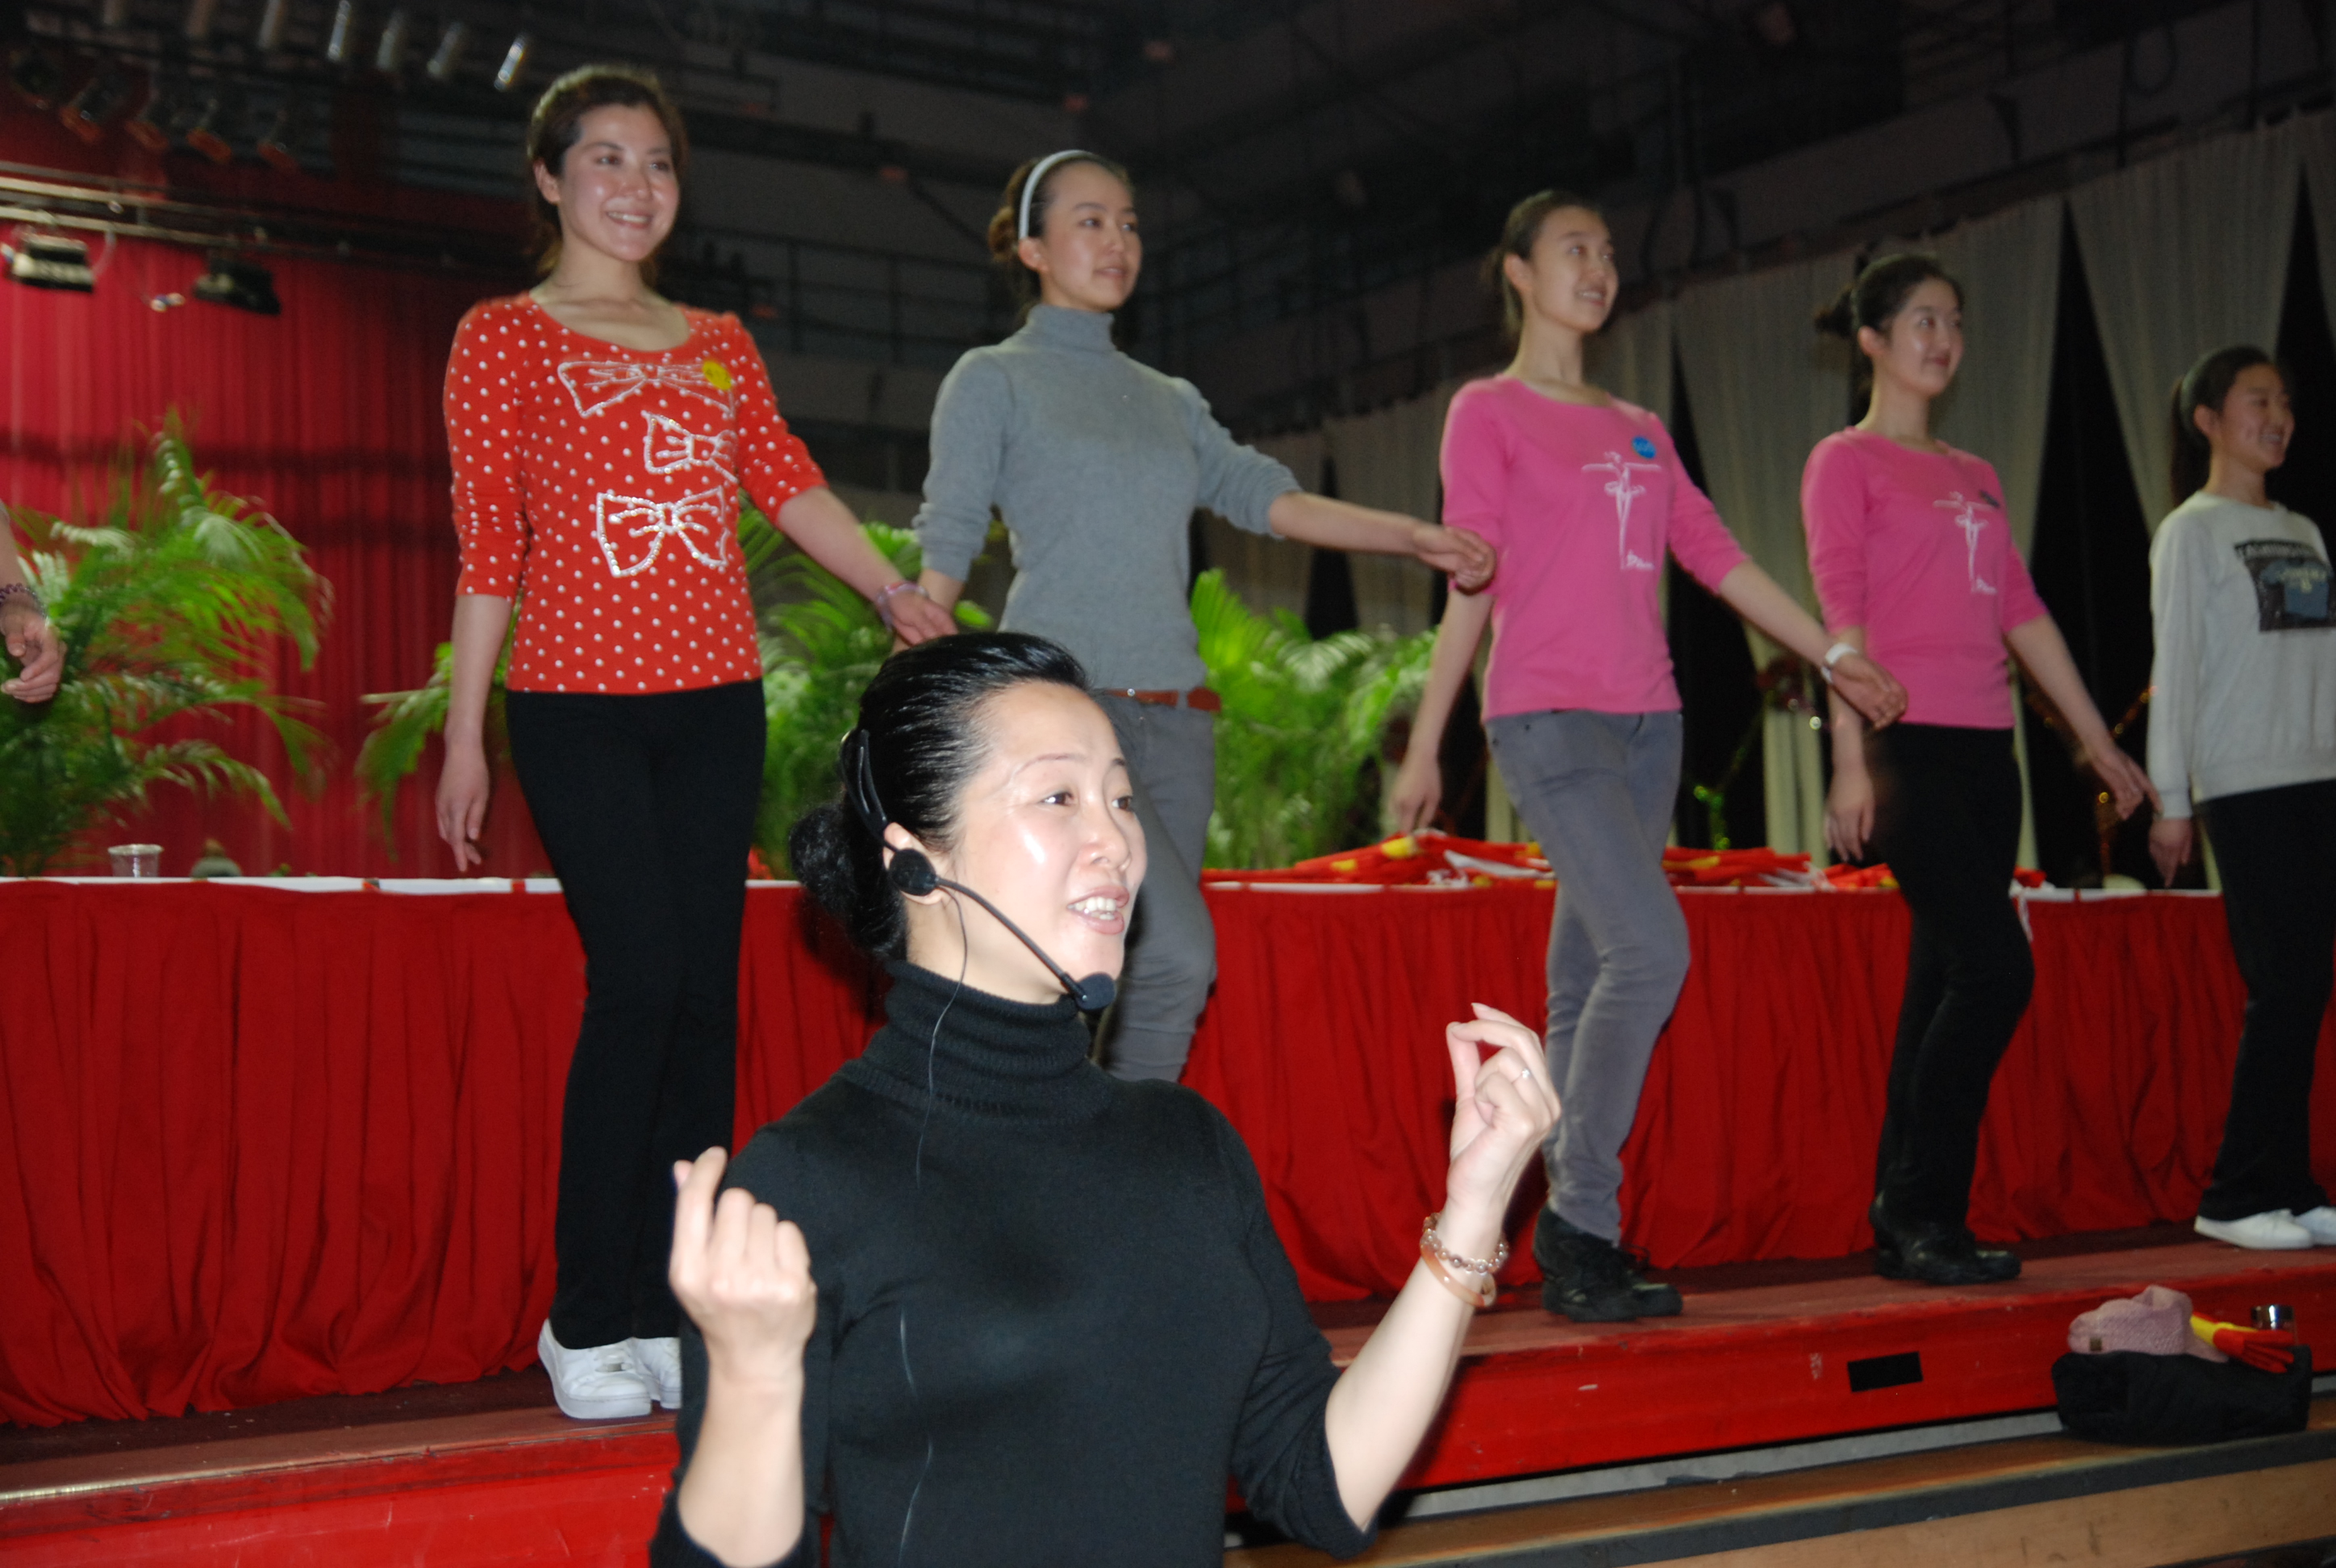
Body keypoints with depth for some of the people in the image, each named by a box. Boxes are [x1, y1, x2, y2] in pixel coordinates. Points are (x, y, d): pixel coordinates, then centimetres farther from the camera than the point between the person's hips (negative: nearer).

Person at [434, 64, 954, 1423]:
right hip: (579, 699, -4)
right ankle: (587, 1320, -2)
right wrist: (464, 734, -2)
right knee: (640, 979, -13)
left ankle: (669, 1312, 9)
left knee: (707, 999, 2)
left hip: (716, 699, 5)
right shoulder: (503, 339, 5)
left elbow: (790, 481, 10)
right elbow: (489, 545, 1)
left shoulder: (720, 345, 19)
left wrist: (897, 593, -1)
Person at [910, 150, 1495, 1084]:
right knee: (1179, 953, -20)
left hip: (1174, 715, 6)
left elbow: (1267, 498, 11)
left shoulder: (1169, 400, 22)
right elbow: (944, 552, 2)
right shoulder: (991, 381, 7)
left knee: (1145, 975, 3)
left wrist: (1414, 536, -2)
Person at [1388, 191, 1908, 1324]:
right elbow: (1470, 583, -2)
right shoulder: (1486, 412, 4)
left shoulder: (1639, 430, 21)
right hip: (1547, 717, -6)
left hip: (1646, 721, 6)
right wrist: (1424, 746, -5)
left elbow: (1715, 555, 19)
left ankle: (1571, 1245, 7)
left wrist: (1831, 655, 15)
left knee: (1587, 982, 5)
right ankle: (1582, 1224, -14)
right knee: (1651, 944, -20)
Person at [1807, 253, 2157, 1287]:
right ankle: (1917, 1213, -7)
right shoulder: (1845, 462, 1)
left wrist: (2096, 738, 19)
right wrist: (1851, 760, -15)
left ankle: (1908, 1223, 9)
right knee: (1996, 964, -15)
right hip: (1905, 743, -7)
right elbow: (1841, 613, -7)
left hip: (1982, 745, 7)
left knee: (1946, 982, 5)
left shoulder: (1974, 477, 21)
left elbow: (2021, 611, 21)